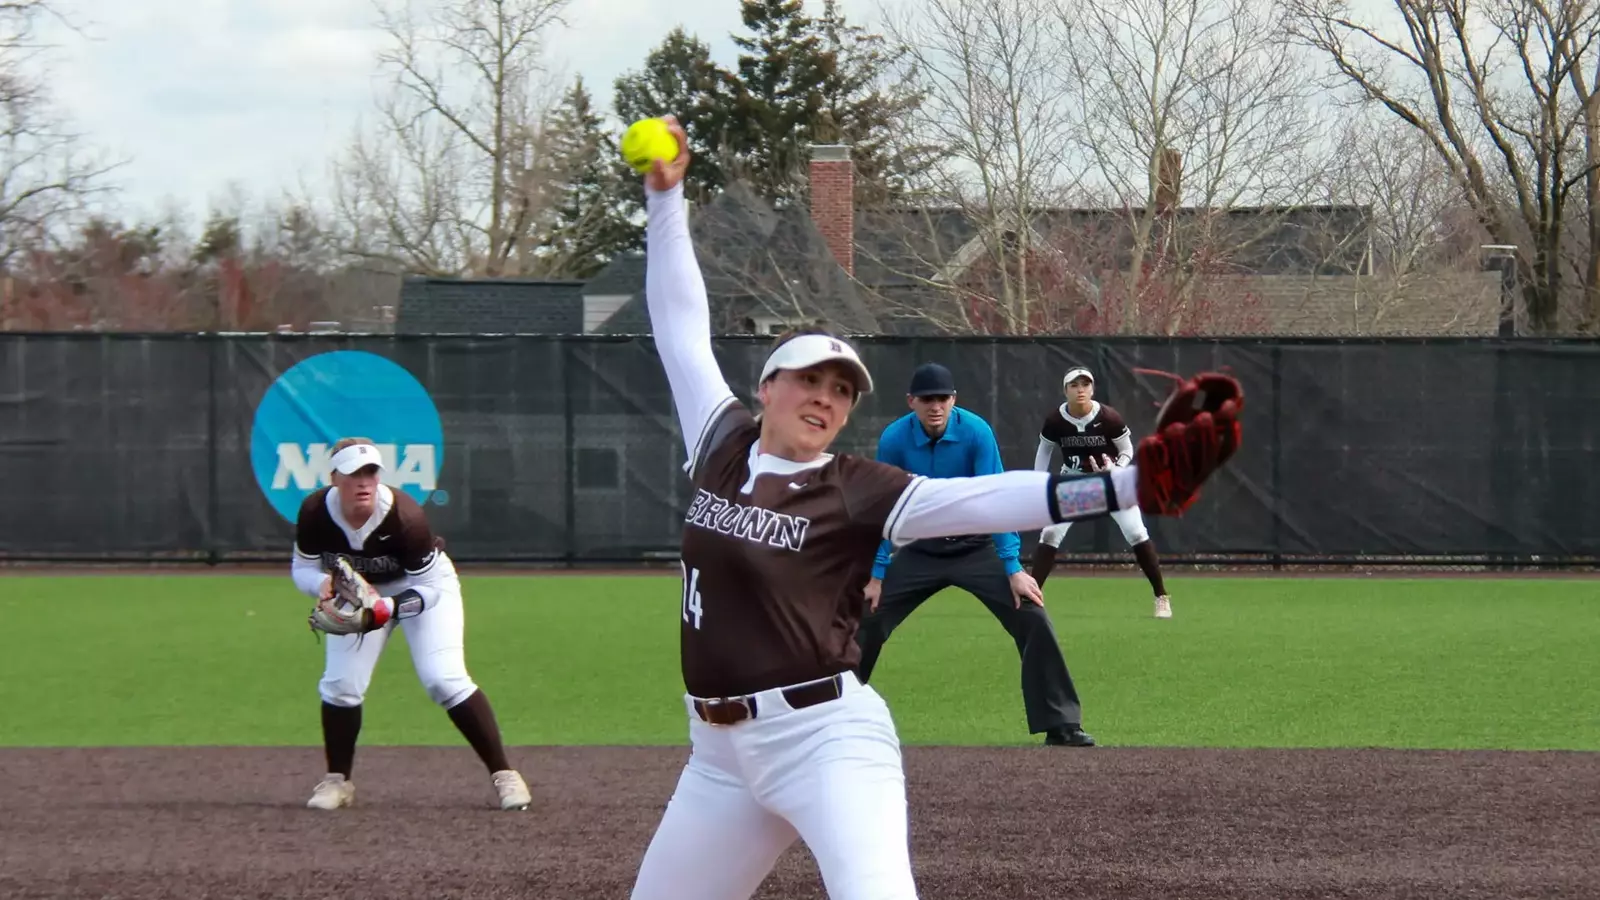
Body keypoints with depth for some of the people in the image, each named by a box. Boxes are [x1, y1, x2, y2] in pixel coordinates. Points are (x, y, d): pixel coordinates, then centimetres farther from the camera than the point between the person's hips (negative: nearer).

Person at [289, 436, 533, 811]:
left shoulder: (404, 517, -36)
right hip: (358, 590, 4)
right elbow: (302, 569, -12)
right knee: (340, 683, -5)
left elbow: (428, 589, -26)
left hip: (425, 584, -4)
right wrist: (322, 583, -35)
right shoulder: (315, 514, -26)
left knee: (444, 679, -17)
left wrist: (387, 608, -43)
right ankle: (337, 781, 15)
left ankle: (503, 774, -10)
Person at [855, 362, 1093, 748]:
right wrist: (876, 574, -10)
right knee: (866, 621, -4)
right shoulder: (894, 439, -14)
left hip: (975, 547, -2)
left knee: (1032, 616, -16)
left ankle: (1062, 726, -9)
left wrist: (1013, 568, -23)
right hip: (920, 552, 2)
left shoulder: (976, 432, -19)